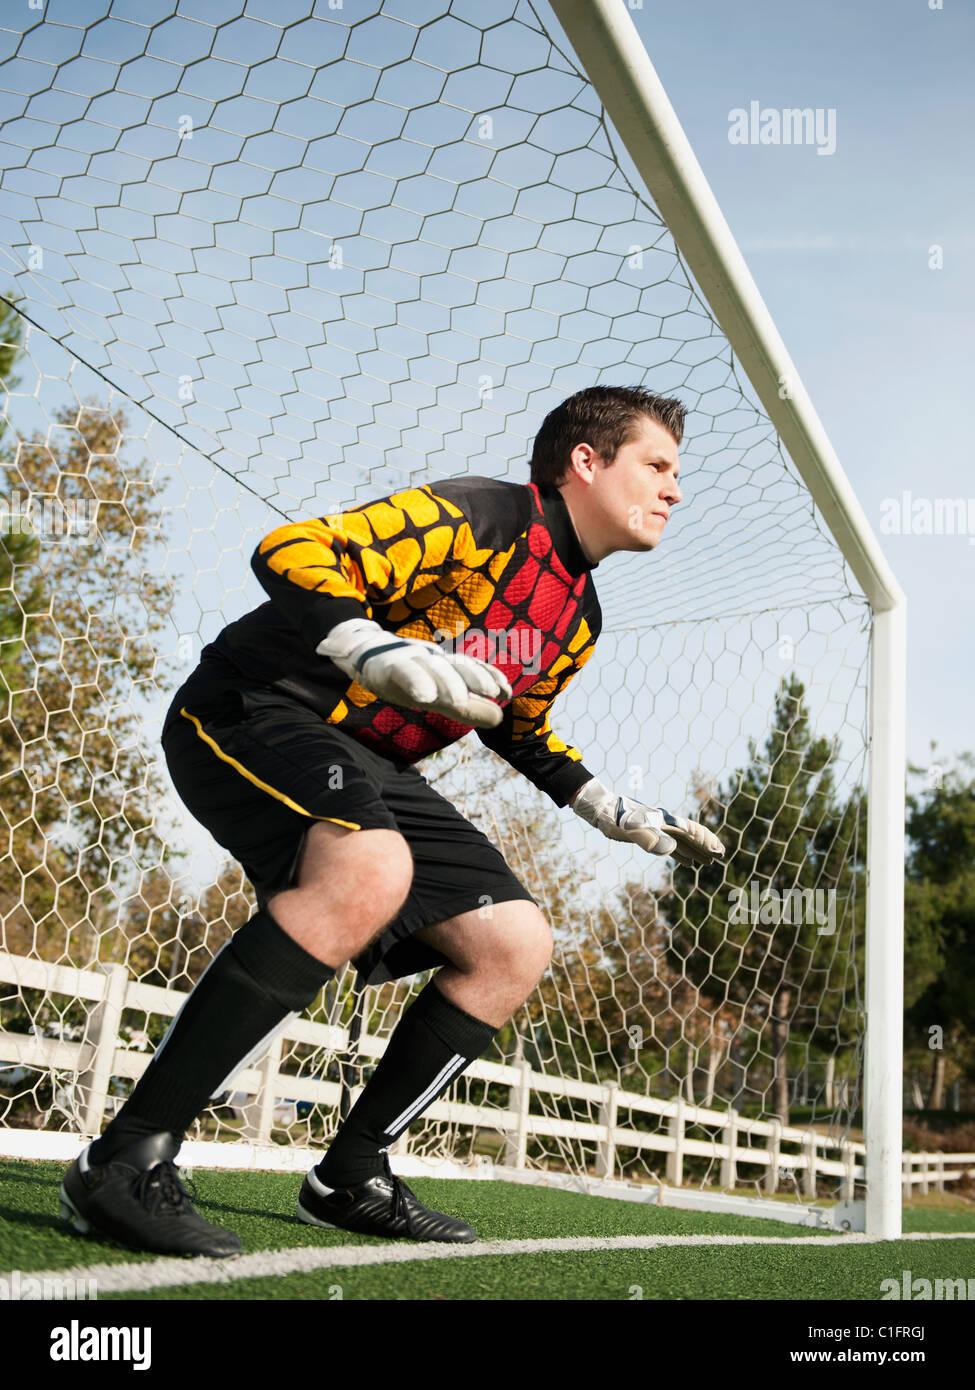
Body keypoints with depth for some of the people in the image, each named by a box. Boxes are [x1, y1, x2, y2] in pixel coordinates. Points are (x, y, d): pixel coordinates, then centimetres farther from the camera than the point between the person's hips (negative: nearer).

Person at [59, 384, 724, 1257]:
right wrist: (374, 648, -41)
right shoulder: (482, 516, -14)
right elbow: (290, 550, -23)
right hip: (254, 709, -9)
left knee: (517, 946, 1)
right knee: (368, 870, -38)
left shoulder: (578, 619, 13)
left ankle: (351, 1177, 10)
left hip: (365, 770, 9)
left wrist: (619, 814, 22)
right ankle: (126, 1160, -31)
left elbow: (516, 726, 29)